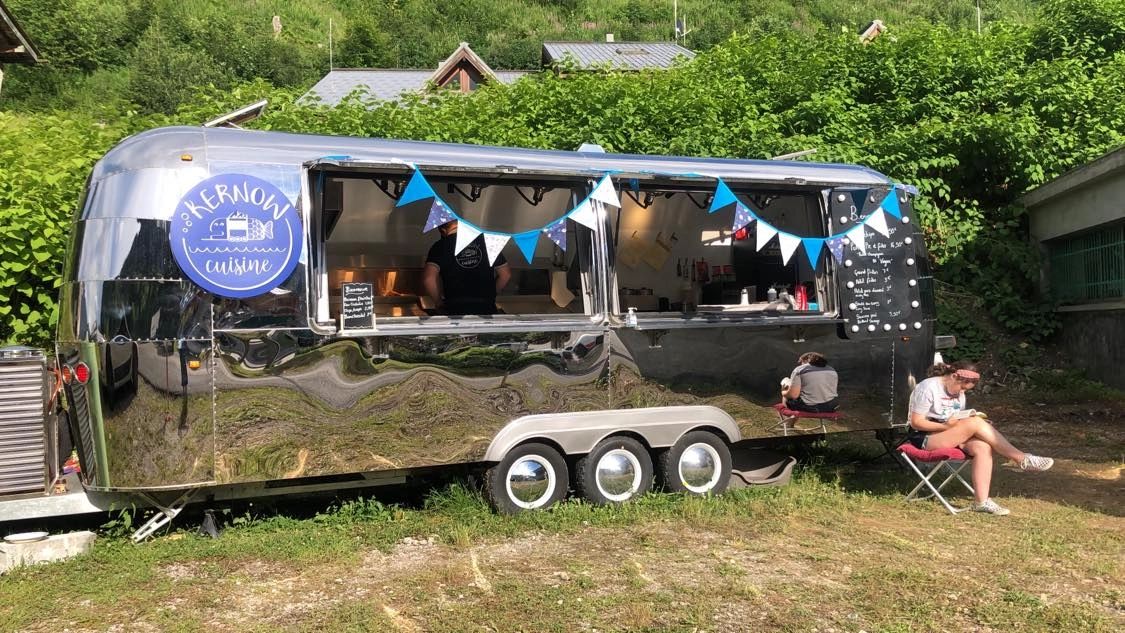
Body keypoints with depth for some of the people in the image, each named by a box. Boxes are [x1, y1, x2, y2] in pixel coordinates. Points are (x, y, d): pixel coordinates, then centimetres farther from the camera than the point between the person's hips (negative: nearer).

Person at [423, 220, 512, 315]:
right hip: (486, 309, 2)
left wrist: (438, 301, -1)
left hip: (455, 311, -2)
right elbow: (506, 274, 9)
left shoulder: (439, 246, -2)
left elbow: (428, 279, -17)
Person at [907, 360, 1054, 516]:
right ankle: (1023, 459, -18)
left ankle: (982, 501, -26)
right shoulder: (927, 388, -13)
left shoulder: (959, 392, 12)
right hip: (925, 439, -8)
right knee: (975, 423, -26)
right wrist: (946, 425, -24)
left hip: (951, 436, 8)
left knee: (982, 447, -24)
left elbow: (959, 420, 15)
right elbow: (916, 422, -15)